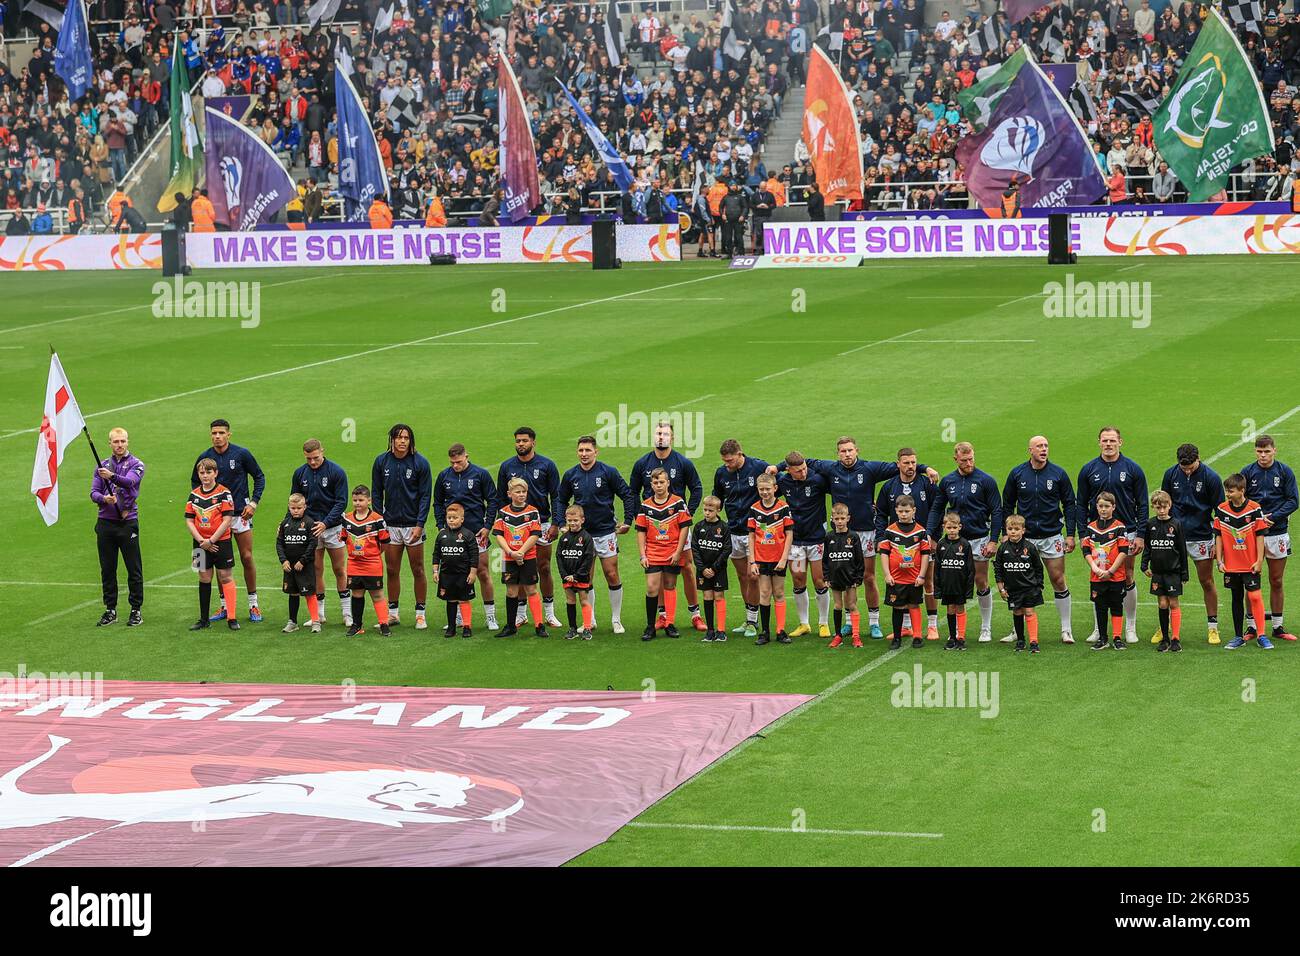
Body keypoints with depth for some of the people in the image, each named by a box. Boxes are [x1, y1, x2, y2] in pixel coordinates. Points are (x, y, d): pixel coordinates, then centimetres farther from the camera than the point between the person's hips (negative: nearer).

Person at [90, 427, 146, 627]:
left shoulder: (136, 464, 0)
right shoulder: (102, 465, 13)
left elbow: (129, 481, -21)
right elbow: (93, 492, 6)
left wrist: (112, 476, -41)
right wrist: (104, 499, -17)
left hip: (128, 522, -4)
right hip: (105, 522, 4)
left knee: (134, 569, -2)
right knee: (107, 569, 7)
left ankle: (136, 610, 4)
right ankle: (110, 609, 15)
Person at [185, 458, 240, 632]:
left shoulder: (223, 493, -7)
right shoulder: (194, 495, 6)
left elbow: (227, 520, -11)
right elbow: (189, 521, 4)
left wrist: (211, 541, -15)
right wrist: (200, 540, -10)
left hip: (221, 541, -4)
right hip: (201, 543, 4)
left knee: (225, 577, -3)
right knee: (204, 578, 8)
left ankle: (232, 618, 1)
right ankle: (204, 620, 13)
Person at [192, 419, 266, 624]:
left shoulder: (242, 454, -6)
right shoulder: (204, 457, 0)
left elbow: (259, 477, 4)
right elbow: (195, 481, 16)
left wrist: (253, 502, -5)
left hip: (240, 513, -2)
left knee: (247, 558, -1)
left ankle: (253, 605, 8)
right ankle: (225, 605, 12)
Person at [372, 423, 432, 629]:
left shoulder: (420, 463, -6)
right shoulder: (381, 462, 2)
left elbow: (426, 496, -5)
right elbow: (377, 494, 9)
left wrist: (420, 524, -12)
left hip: (413, 525, -3)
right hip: (390, 525, 3)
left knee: (418, 570, 2)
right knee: (392, 570, 6)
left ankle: (420, 614, 8)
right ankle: (393, 613, 15)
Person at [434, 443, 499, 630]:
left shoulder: (480, 474, -3)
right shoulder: (444, 476, 5)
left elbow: (492, 501, 1)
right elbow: (438, 503, 15)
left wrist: (487, 526, -6)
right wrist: (441, 526, 5)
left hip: (476, 531, -3)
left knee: (483, 573, -1)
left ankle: (490, 616, 6)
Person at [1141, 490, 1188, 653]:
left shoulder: (1176, 524, -4)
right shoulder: (1150, 524, 3)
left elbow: (1183, 550, -1)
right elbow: (1147, 547, 11)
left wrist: (1184, 573, -1)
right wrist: (1145, 566, -1)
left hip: (1173, 571, -2)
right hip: (1157, 572, 2)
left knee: (1173, 604, -1)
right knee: (1162, 604, 4)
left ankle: (1175, 639, 2)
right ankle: (1164, 639, 12)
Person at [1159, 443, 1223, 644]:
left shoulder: (1211, 478, -9)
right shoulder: (1171, 474, -1)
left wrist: (1218, 542, -6)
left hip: (1201, 537, -2)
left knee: (1207, 582, 5)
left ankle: (1212, 627, 13)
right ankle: (1164, 627, 10)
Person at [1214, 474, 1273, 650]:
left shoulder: (1254, 509, -9)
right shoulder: (1221, 510, 0)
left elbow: (1259, 536, -5)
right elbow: (1218, 536, 6)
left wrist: (1259, 560, -8)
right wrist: (1219, 560, 2)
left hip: (1250, 564, -3)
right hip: (1231, 565, 3)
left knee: (1254, 596, -10)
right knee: (1237, 599, 11)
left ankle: (1262, 635, -4)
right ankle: (1239, 636, 18)